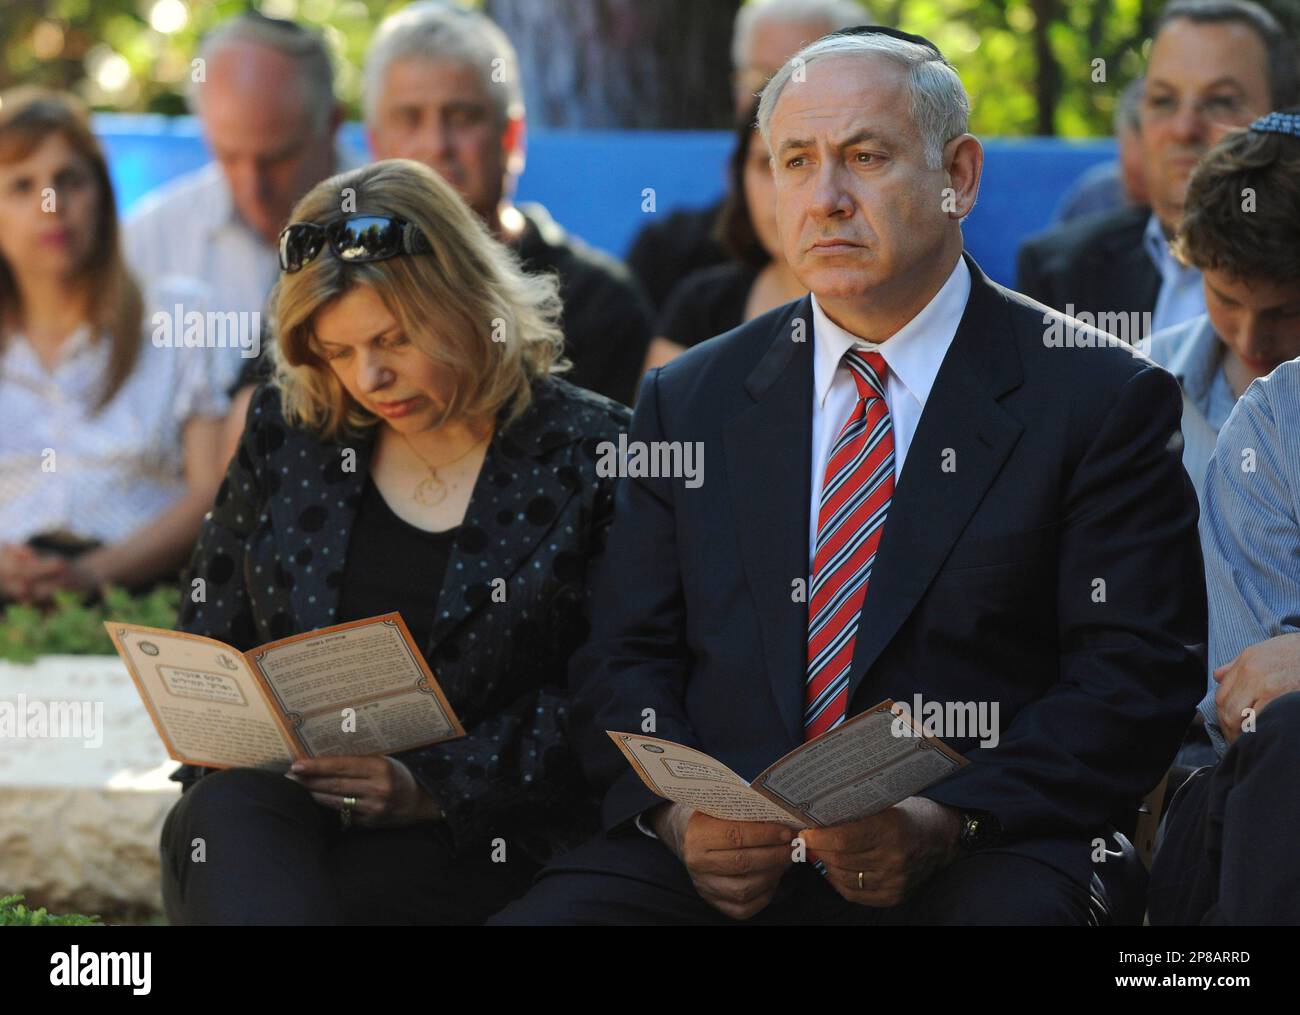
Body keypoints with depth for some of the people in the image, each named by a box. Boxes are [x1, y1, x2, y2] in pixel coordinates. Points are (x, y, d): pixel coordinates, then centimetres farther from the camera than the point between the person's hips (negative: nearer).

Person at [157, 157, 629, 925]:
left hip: (474, 840, -4)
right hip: (277, 809, 4)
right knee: (221, 814, -35)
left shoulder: (588, 452, 2)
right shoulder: (284, 431, 15)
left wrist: (429, 790, -14)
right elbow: (206, 644, 21)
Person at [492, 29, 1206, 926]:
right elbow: (625, 661, 14)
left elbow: (1134, 677, -1)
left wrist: (946, 825, -16)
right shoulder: (688, 401, 17)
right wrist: (678, 813, -8)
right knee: (537, 919, -24)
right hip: (717, 855, 3)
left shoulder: (1101, 401, 5)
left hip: (976, 859, -3)